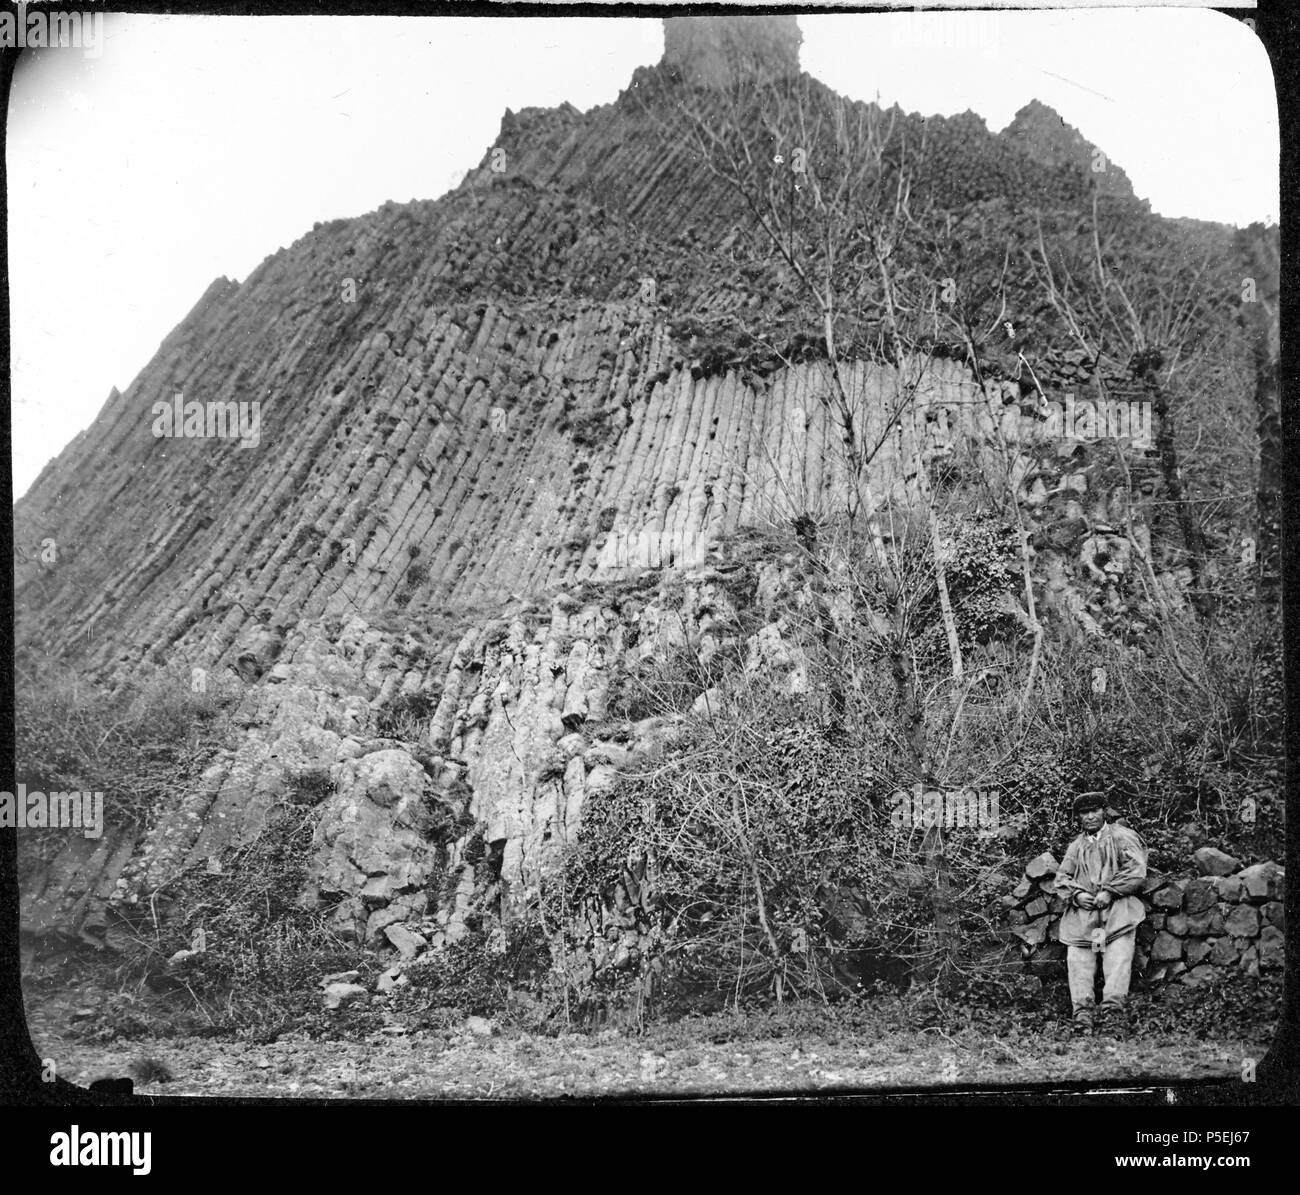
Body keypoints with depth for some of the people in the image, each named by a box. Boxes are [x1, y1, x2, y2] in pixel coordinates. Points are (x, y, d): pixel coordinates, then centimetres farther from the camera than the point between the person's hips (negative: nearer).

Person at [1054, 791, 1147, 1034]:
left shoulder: (1122, 837, 9)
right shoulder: (1076, 846, 24)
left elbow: (1136, 870, -3)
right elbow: (1061, 877, 19)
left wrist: (1109, 891, -10)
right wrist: (1076, 894, -2)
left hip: (1117, 905, -4)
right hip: (1083, 907, 4)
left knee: (1118, 953, -21)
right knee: (1077, 957, -13)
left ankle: (1111, 1009, -26)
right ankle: (1082, 1012, -19)